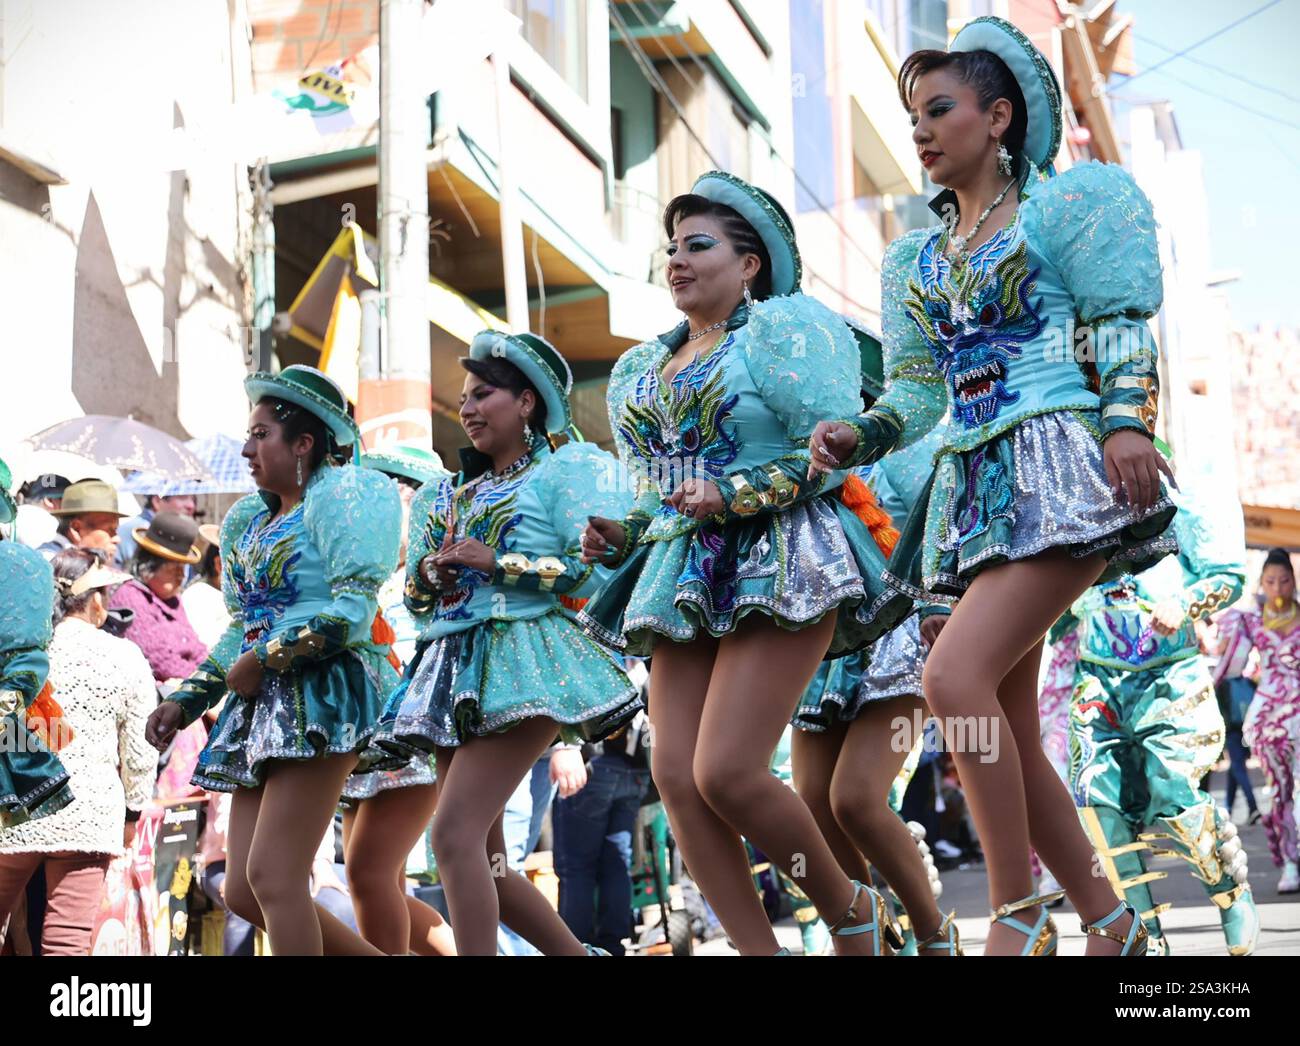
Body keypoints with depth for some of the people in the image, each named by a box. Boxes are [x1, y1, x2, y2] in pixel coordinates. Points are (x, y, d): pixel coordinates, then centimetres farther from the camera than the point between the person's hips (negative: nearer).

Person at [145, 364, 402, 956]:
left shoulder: (343, 496, -4)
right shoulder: (248, 522, 20)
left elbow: (353, 611, -15)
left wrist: (264, 659, -12)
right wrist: (186, 702, 15)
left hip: (324, 692, -9)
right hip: (262, 707, 9)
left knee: (271, 874, -15)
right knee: (243, 891, 4)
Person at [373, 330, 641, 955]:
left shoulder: (566, 468, 4)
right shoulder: (445, 496, 23)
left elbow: (598, 569, -9)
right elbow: (415, 597, 24)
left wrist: (495, 562, -11)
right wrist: (429, 574, 1)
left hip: (523, 660, -8)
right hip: (454, 668, 8)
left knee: (455, 835, -21)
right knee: (481, 858, 6)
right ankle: (577, 954, 21)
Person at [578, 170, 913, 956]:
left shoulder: (786, 326, -1)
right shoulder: (641, 370, 20)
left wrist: (735, 495, -17)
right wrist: (621, 535, 6)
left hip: (779, 564, -7)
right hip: (684, 576, 7)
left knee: (725, 772, -16)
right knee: (675, 773, -5)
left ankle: (853, 909, 8)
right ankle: (759, 949, 5)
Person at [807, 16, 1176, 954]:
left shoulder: (1066, 202, 5)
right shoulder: (915, 258, 21)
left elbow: (1124, 329, -3)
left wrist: (1127, 420, -20)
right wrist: (857, 437, -1)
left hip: (1057, 466, -7)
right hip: (972, 487, 7)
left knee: (957, 675, -25)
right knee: (1007, 727, 4)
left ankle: (1019, 916, -12)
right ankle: (1111, 923, 17)